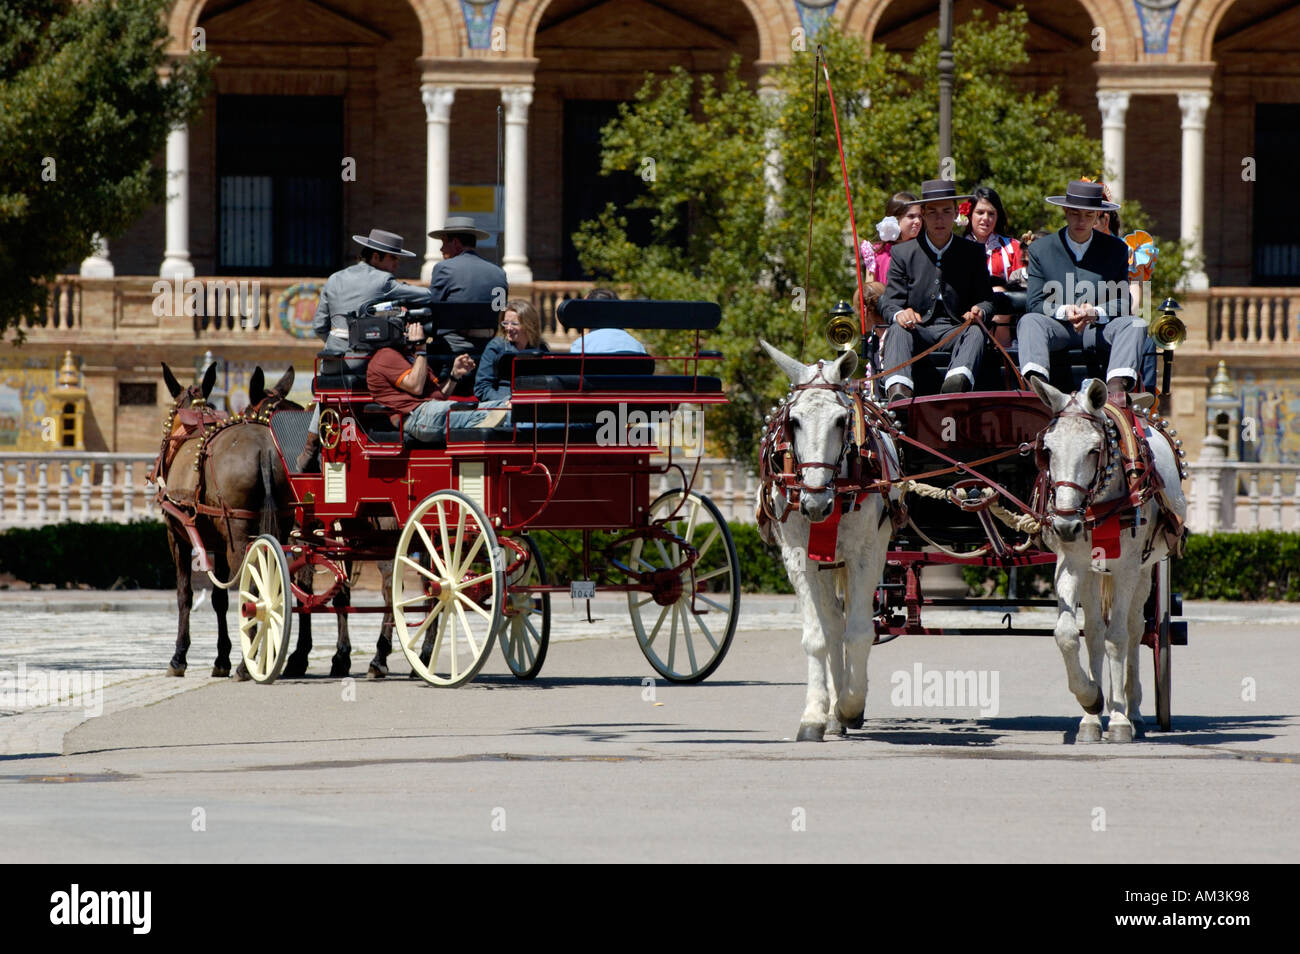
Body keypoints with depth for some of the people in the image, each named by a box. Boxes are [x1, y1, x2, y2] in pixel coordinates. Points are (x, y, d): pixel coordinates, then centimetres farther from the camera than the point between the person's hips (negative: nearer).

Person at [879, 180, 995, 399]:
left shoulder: (972, 253, 14)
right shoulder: (903, 253, 12)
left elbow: (987, 300, 11)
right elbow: (889, 303, 5)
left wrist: (979, 311, -16)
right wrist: (899, 314, -22)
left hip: (957, 329, 0)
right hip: (918, 328, 0)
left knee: (976, 331, -33)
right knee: (899, 330, -34)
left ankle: (957, 380, -66)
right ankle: (899, 390, -61)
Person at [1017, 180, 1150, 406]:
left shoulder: (1116, 249, 12)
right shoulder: (1041, 250, 9)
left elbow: (1122, 302, 6)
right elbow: (1035, 304, 3)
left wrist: (1096, 312, -16)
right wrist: (1064, 311, -17)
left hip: (1101, 327, 1)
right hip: (1058, 328, -1)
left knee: (1136, 325, -28)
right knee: (1029, 322, -31)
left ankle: (1117, 387, -53)